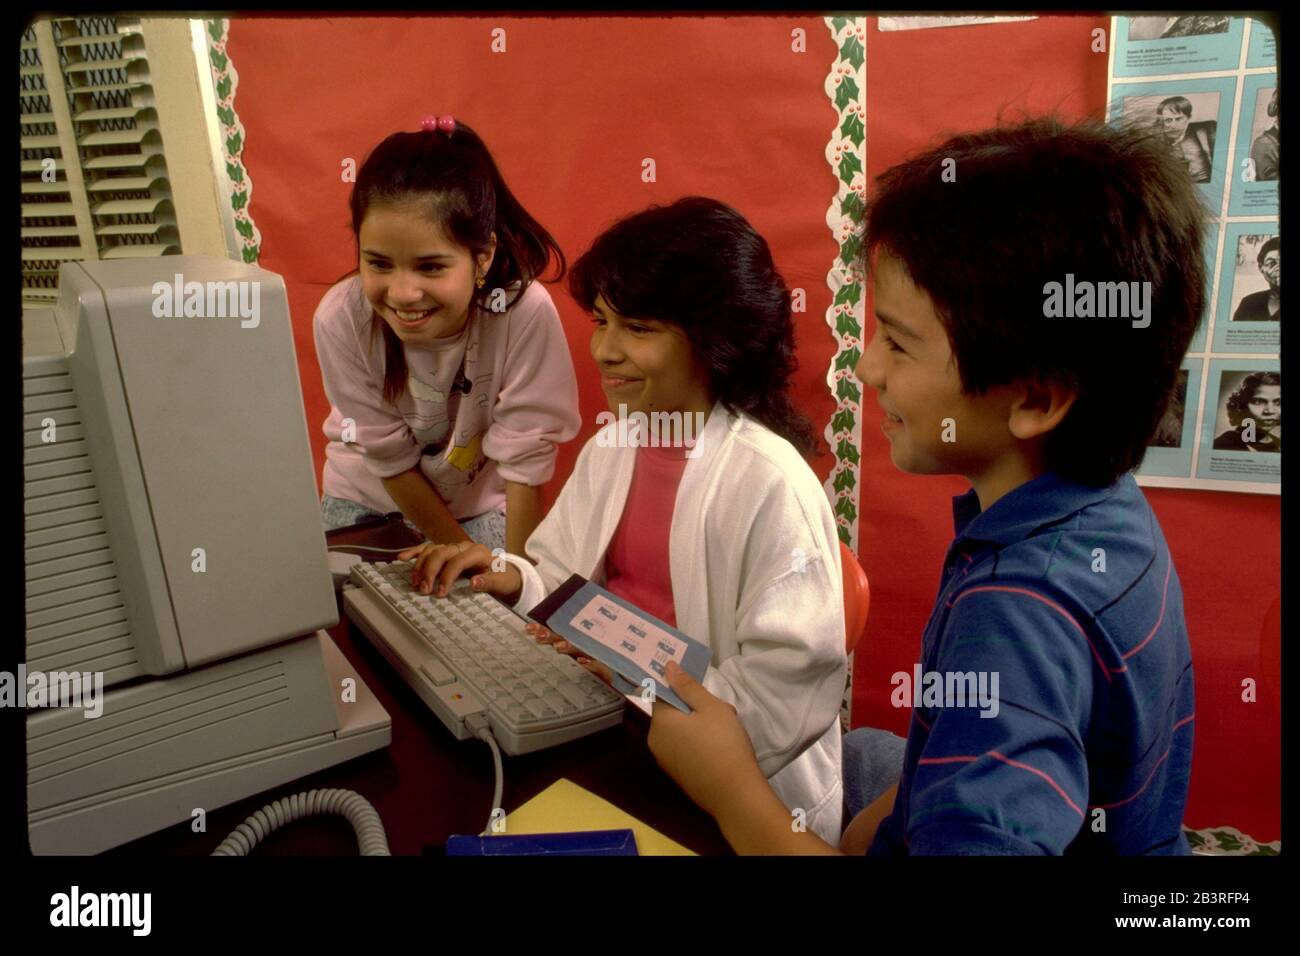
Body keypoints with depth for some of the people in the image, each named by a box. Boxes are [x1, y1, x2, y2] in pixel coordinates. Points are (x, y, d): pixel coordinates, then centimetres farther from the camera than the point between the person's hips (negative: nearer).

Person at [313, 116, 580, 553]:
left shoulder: (526, 312, -33)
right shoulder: (340, 319, -29)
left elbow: (524, 463, -23)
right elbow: (390, 458, -17)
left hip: (481, 500, 0)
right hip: (367, 496, 1)